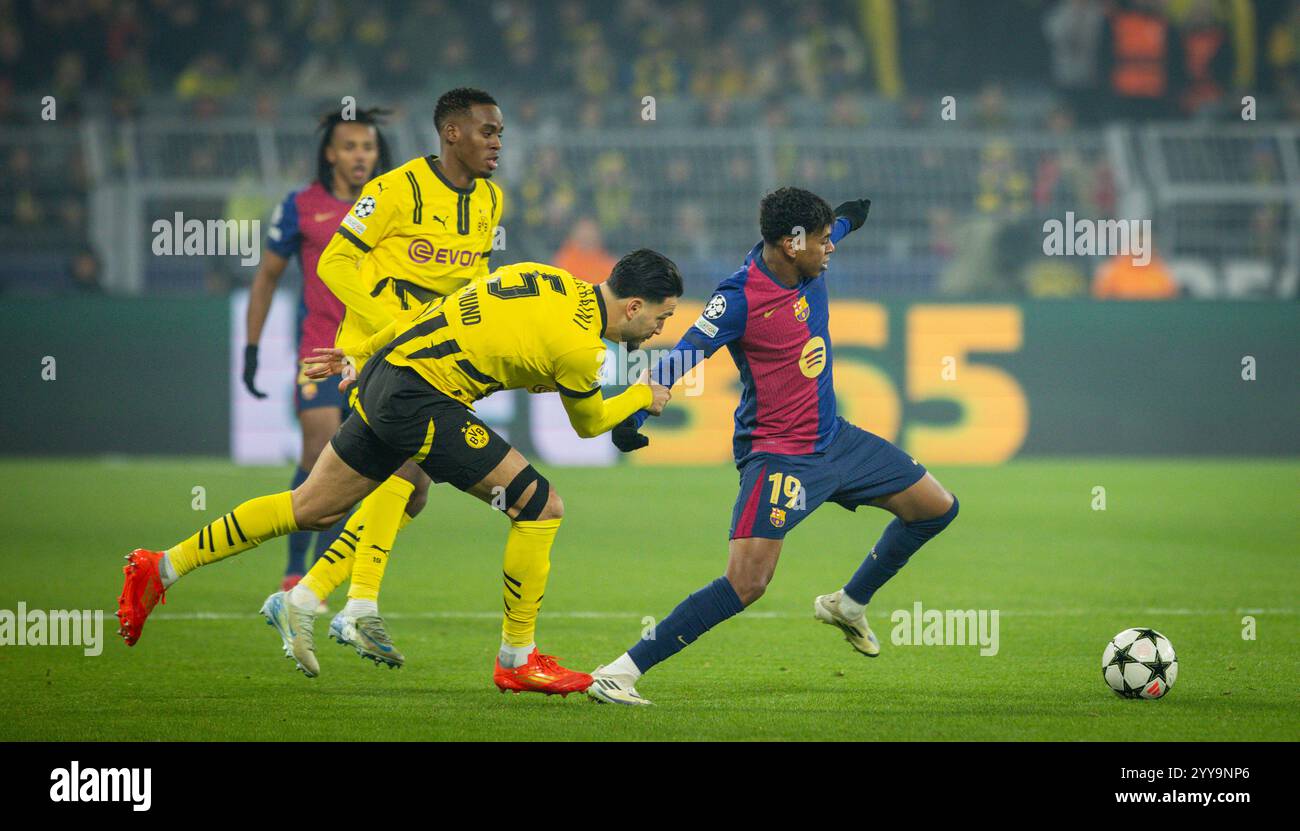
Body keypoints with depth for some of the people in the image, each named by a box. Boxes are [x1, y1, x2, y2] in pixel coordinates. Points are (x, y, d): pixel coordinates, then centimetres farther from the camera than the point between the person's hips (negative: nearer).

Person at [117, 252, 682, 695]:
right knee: (540, 507, -4)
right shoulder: (577, 347, -13)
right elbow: (589, 424, 8)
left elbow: (432, 311, 17)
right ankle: (517, 661, 5)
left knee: (311, 508, 17)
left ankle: (162, 569, 21)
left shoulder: (546, 279, 12)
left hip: (384, 373, 9)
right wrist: (642, 397, 25)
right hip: (420, 398, -9)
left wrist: (362, 353, 25)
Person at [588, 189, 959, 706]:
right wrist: (633, 414, -34)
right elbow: (683, 356, -23)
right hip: (777, 454, -9)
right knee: (746, 583, -23)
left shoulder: (807, 265, 0)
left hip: (833, 440, 9)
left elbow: (835, 228, 25)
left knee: (937, 508, 16)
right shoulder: (740, 298, -23)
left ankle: (848, 605, 35)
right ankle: (619, 672, -21)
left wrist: (847, 217, 46)